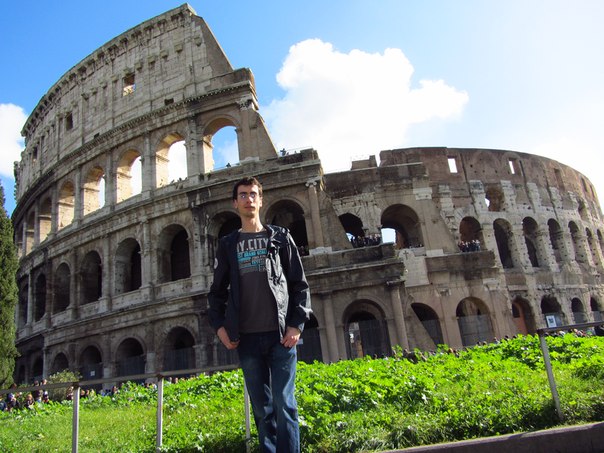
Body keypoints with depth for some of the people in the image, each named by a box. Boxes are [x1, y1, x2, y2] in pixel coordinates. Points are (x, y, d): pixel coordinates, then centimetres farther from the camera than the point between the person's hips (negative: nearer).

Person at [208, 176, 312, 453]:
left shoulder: (280, 238, 7)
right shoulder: (228, 245, 12)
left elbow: (300, 284, 4)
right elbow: (217, 291, 15)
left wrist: (297, 324, -6)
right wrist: (219, 325, 1)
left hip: (281, 335, -2)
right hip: (247, 338, 2)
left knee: (283, 402, -4)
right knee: (261, 408, 9)